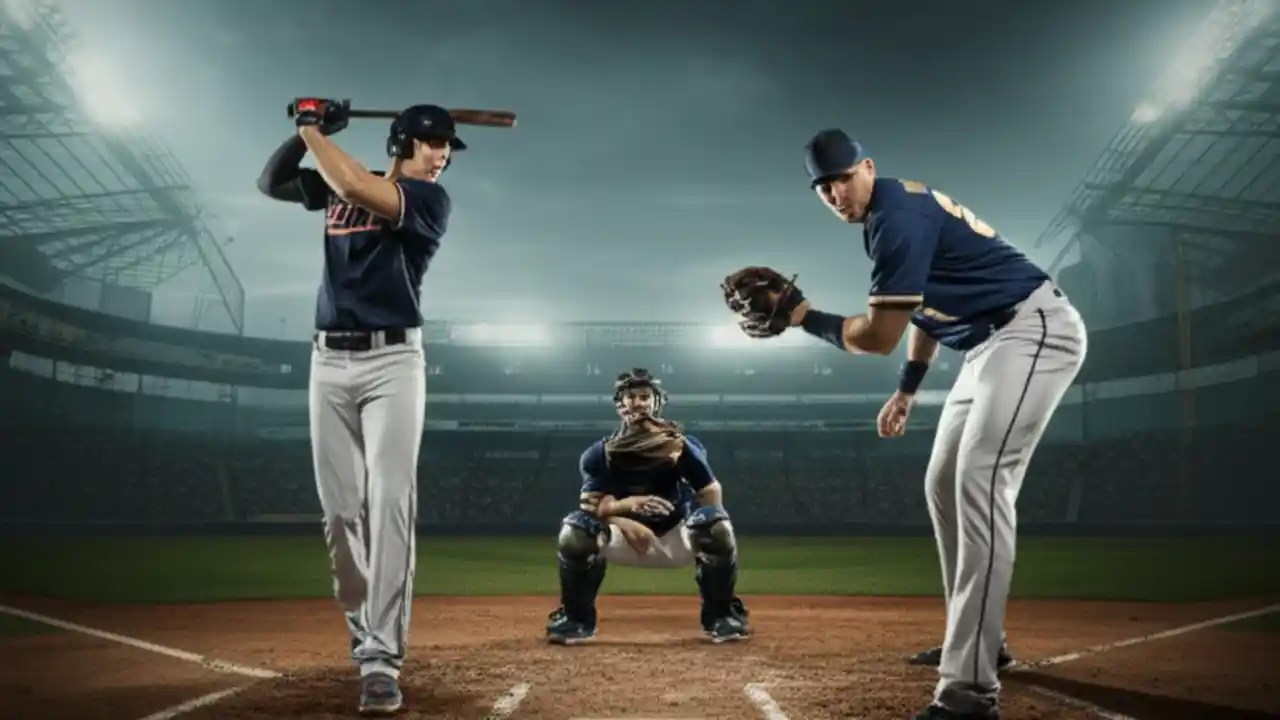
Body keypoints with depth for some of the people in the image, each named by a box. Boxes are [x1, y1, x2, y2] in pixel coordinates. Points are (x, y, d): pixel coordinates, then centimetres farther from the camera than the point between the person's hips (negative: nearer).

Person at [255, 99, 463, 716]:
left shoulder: (430, 200, -1)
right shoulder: (339, 184, 14)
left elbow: (356, 189, -16)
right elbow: (271, 182, 16)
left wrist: (314, 132, -3)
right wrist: (307, 132, 3)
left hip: (392, 361, -4)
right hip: (329, 361, 4)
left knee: (389, 502, -15)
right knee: (340, 508, 4)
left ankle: (381, 659, -17)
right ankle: (364, 634, 20)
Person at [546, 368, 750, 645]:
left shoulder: (682, 445, -13)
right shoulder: (601, 453, -11)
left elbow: (712, 494, -12)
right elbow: (591, 504, -21)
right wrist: (627, 504, -40)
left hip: (676, 538, 0)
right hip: (625, 538, 1)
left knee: (717, 527, -31)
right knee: (574, 532, -27)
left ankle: (722, 615, -9)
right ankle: (576, 619, -5)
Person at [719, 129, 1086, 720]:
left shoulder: (899, 217, -19)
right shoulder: (890, 214, 13)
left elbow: (879, 336, -19)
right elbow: (925, 304, 24)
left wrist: (804, 318, -7)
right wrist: (907, 389, 24)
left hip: (1035, 331, -11)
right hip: (991, 343, 11)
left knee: (979, 483, -25)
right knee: (944, 486, 16)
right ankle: (975, 639, 28)